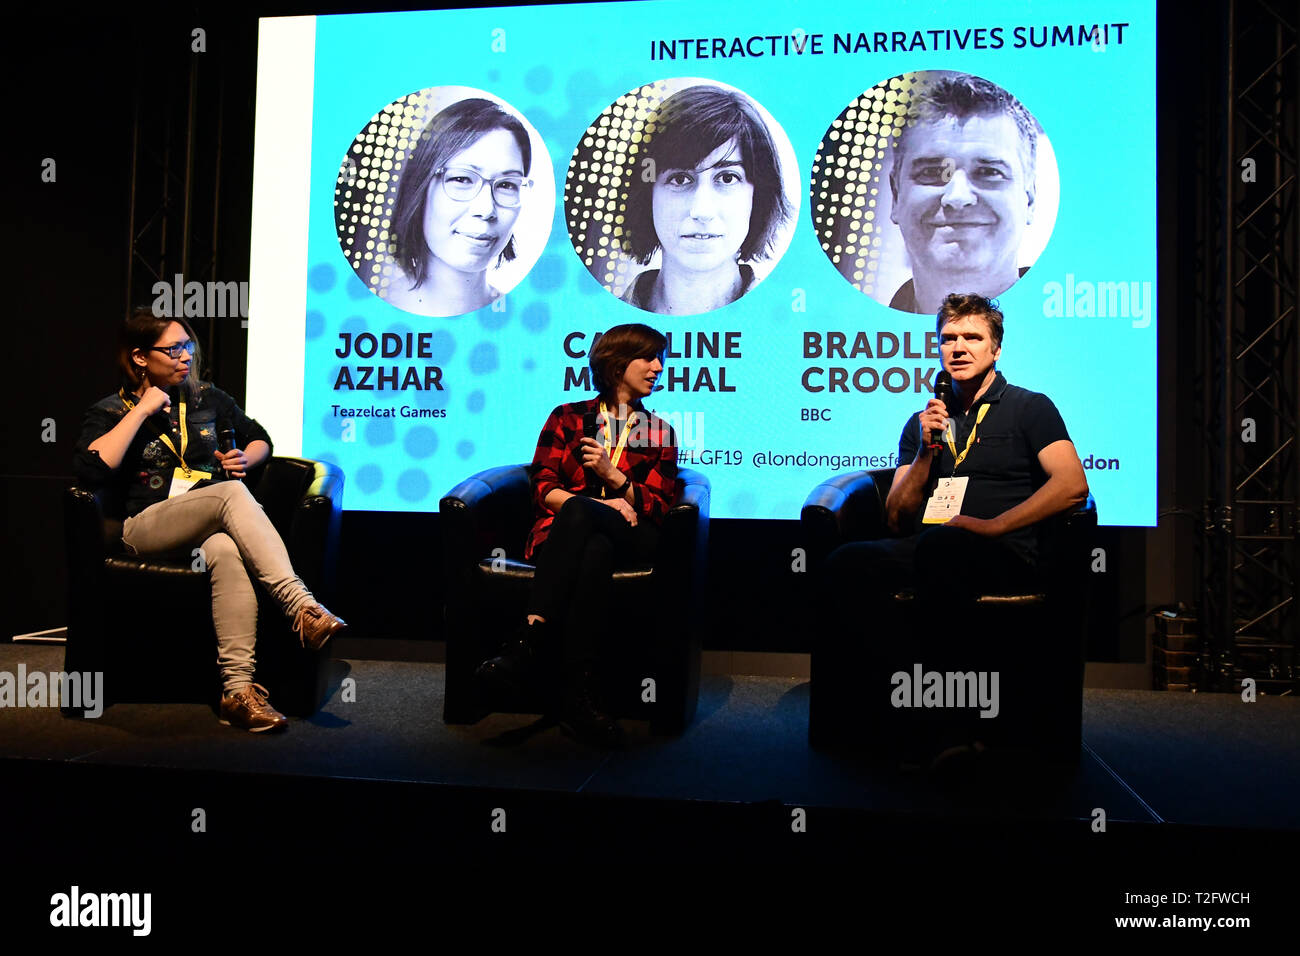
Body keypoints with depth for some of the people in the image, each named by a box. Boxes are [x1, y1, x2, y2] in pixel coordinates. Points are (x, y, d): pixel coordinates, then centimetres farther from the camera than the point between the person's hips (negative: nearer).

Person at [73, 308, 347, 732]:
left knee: (226, 552, -38)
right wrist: (142, 411, -10)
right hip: (146, 528, -3)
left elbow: (260, 438, 30)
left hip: (212, 526, 3)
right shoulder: (110, 412, 8)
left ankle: (238, 690, -46)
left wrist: (246, 458, 6)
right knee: (232, 492, -35)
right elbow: (90, 470, -13)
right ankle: (301, 607, -47)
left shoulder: (206, 398, 19)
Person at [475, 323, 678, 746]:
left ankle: (526, 644, -43)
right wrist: (606, 505, -9)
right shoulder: (568, 418, 18)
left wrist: (612, 476, -5)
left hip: (629, 539, 0)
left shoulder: (660, 432, 22)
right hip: (560, 536, 0)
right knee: (594, 551, -39)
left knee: (578, 511, -36)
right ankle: (579, 695, -47)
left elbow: (658, 507, 11)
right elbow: (541, 486, 5)